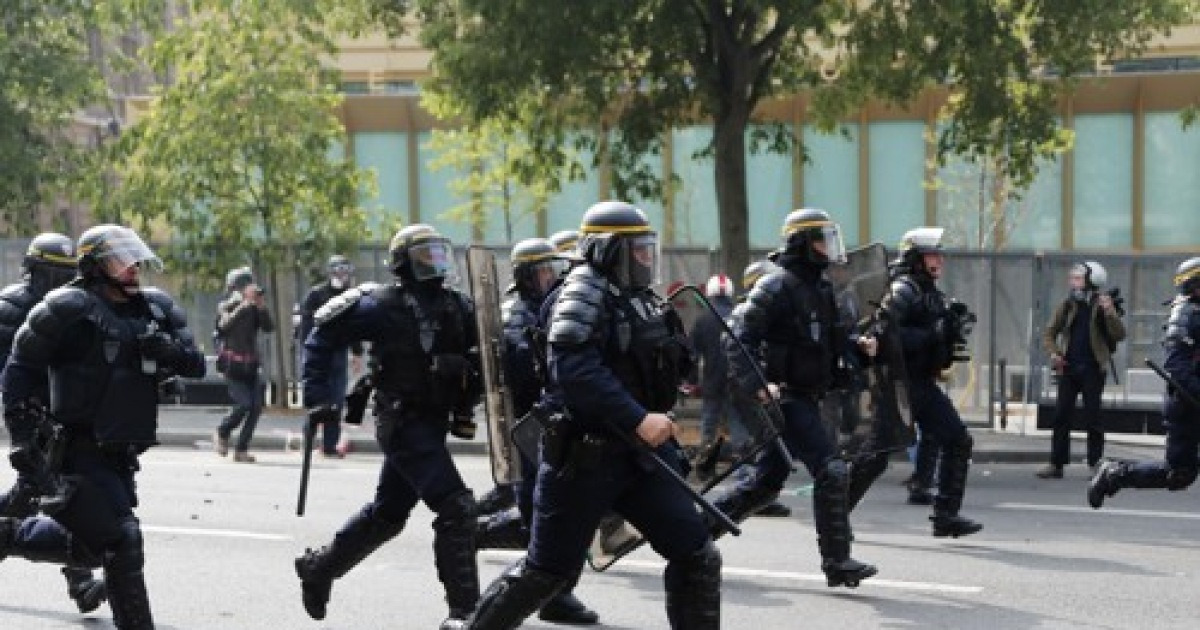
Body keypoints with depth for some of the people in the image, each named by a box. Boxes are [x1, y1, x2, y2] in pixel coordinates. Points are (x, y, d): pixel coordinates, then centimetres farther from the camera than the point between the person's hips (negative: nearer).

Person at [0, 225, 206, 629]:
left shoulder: (155, 307, 8)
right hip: (81, 454, -7)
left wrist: (166, 349, -15)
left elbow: (196, 365, 6)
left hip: (120, 455, 8)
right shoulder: (71, 308, -10)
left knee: (94, 546, 18)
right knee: (122, 542, -11)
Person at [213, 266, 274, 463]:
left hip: (251, 365, 5)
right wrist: (243, 306, -21)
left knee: (256, 406, -5)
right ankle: (222, 434, 12)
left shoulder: (254, 309, 9)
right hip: (232, 364, -5)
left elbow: (269, 327, -1)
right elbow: (223, 325, -20)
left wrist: (262, 306, -9)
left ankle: (241, 450, 4)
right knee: (244, 404, -16)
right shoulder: (226, 307, -2)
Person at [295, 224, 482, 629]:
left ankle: (318, 567, 40)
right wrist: (319, 395, -10)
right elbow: (322, 338, -5)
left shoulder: (457, 307, 7)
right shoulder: (383, 305, -10)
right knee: (456, 507, -17)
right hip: (404, 423, -7)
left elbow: (483, 356, 12)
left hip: (433, 423, 7)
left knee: (387, 514, 20)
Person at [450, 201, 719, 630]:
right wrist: (638, 420, -29)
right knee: (547, 570, 3)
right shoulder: (584, 292, -12)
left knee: (697, 556, 0)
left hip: (641, 452, 7)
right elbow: (575, 370, -26)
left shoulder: (643, 301, 13)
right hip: (585, 454, -7)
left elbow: (670, 369, 20)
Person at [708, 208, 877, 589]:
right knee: (831, 470, -14)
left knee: (767, 480, 14)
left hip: (807, 398, 9)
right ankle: (836, 562, -9)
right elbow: (738, 340, -18)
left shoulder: (821, 288, 14)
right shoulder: (777, 287, -14)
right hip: (785, 398, -9)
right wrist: (755, 387, -29)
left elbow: (832, 338, 22)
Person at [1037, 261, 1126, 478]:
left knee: (1093, 418, -1)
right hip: (1068, 368, 4)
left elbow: (1119, 336, -12)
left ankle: (1095, 464, 6)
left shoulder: (1101, 305, -3)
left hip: (1093, 370, -4)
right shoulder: (1068, 305, 8)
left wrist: (1110, 313, -27)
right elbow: (1049, 333, 13)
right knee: (1061, 416, 2)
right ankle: (1056, 464, 6)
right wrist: (1053, 353, -5)